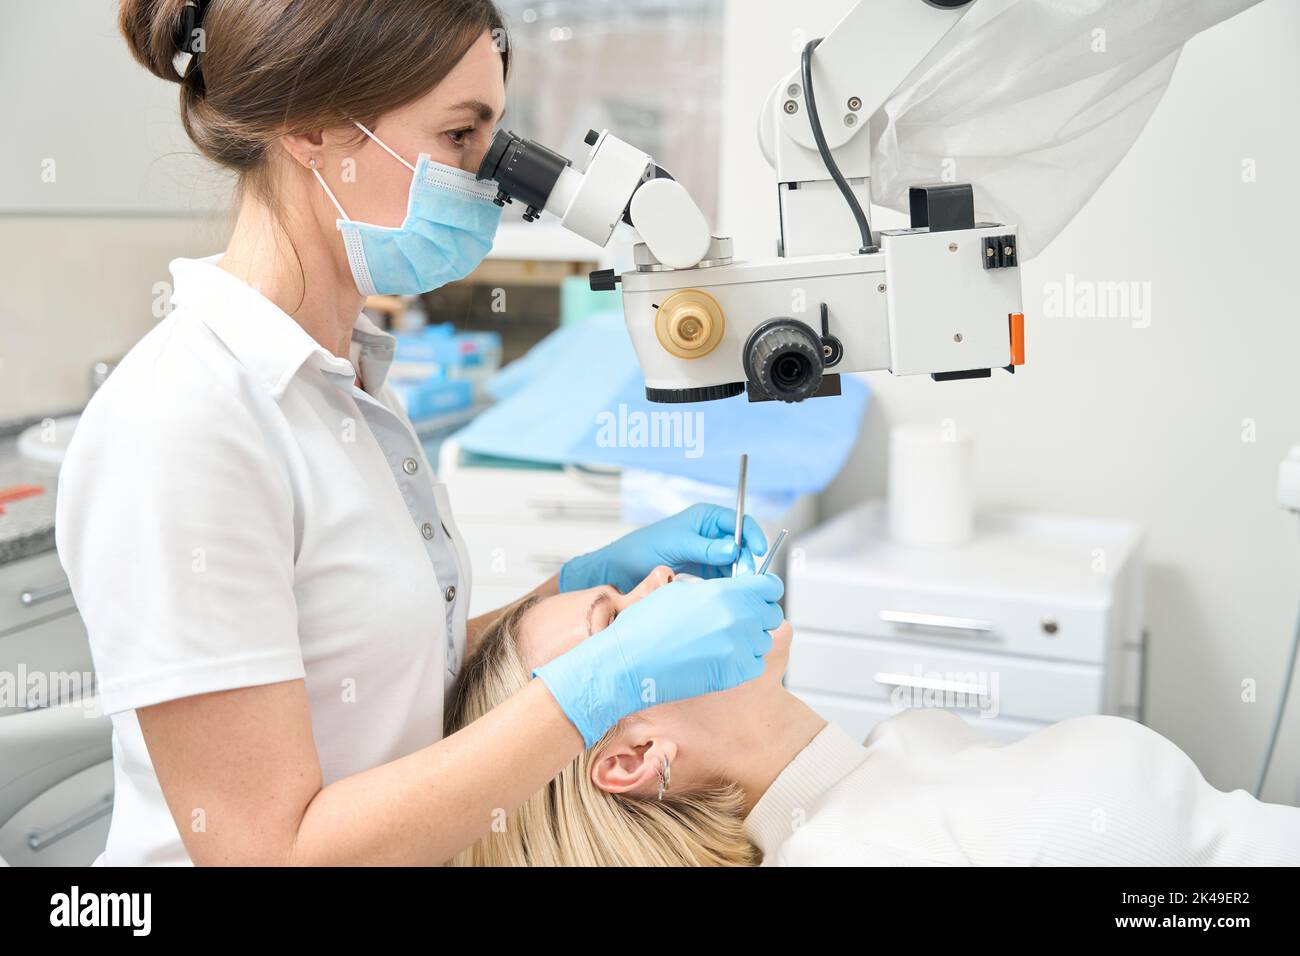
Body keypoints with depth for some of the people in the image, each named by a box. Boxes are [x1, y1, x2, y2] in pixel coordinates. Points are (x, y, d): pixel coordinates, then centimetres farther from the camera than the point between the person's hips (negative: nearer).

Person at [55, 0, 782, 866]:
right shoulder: (181, 419, -24)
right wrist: (605, 682, -27)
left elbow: (402, 664, 3)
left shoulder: (347, 376, 1)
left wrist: (599, 576, -7)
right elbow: (269, 844, -25)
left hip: (423, 840, 7)